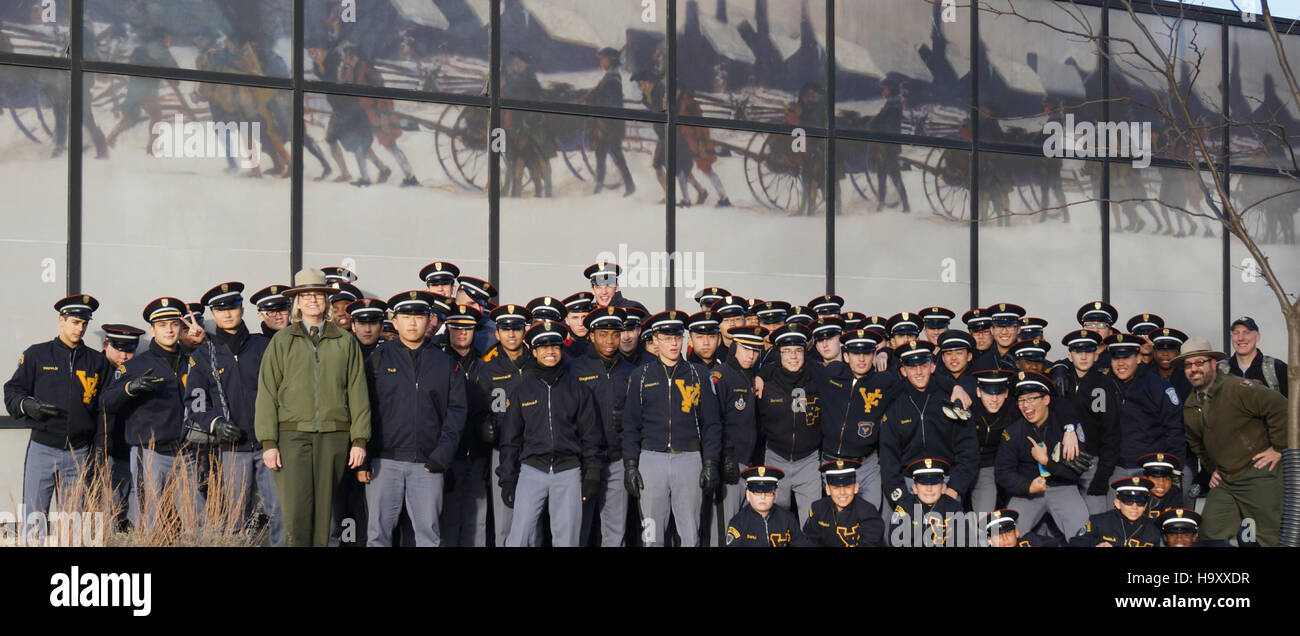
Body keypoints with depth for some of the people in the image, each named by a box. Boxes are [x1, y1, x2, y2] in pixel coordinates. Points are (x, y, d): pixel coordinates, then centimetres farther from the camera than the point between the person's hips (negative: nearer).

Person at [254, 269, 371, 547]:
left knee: (324, 513, 2)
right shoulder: (282, 341, 8)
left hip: (334, 435, 1)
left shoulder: (345, 342, 11)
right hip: (292, 433, -1)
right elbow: (267, 393, 5)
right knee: (296, 515, -10)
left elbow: (358, 393, 10)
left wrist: (359, 440, 3)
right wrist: (269, 442, -4)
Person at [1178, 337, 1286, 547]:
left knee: (1268, 537, -3)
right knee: (1209, 533, 1)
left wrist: (1278, 448, -13)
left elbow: (1280, 408, -17)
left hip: (1258, 476, -7)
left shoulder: (1237, 388, -13)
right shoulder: (1190, 406, 12)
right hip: (1224, 482, 7)